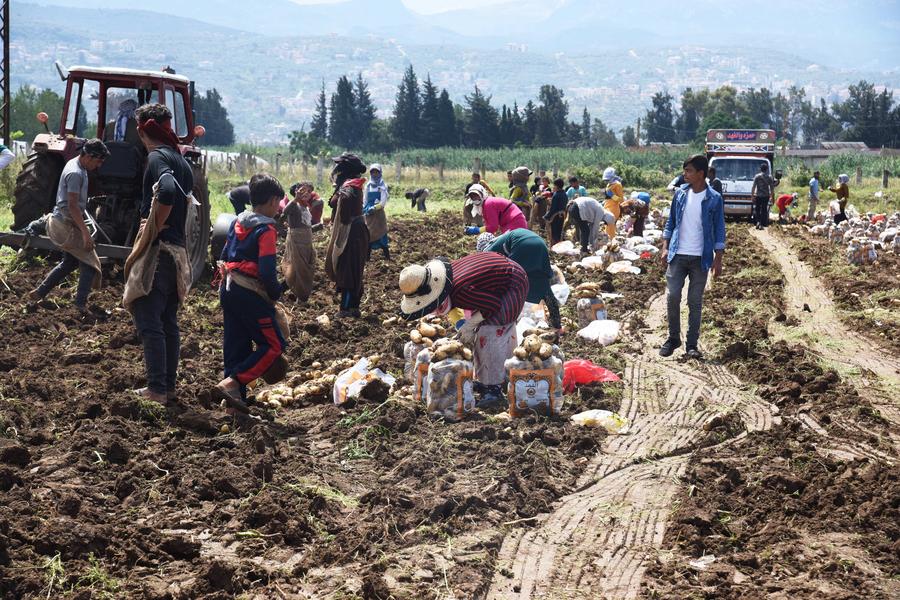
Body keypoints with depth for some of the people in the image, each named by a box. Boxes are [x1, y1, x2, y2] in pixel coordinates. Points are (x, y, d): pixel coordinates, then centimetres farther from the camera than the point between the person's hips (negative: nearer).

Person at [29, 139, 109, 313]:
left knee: (70, 262, 21)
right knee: (90, 264, -6)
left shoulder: (76, 165, 10)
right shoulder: (75, 173, -22)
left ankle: (39, 293, 25)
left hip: (60, 223, 10)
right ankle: (81, 303, -3)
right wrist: (85, 233, -26)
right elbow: (73, 206, -25)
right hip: (66, 225, -10)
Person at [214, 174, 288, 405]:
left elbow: (225, 256, 18)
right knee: (274, 345, -1)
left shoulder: (237, 222, 11)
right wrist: (275, 294, -4)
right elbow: (267, 271, -20)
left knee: (236, 345, 14)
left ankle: (237, 397, 17)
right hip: (251, 293, -8)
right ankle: (231, 382, -12)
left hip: (228, 289, 9)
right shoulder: (266, 230, -14)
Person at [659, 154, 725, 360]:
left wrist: (718, 259, -5)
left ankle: (692, 344, 11)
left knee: (695, 302, 3)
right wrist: (665, 247, 4)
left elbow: (719, 230, -1)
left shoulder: (714, 199, -4)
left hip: (700, 258, -2)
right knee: (672, 297, -4)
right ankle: (673, 338, 12)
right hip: (678, 256, 2)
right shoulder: (680, 193, 5)